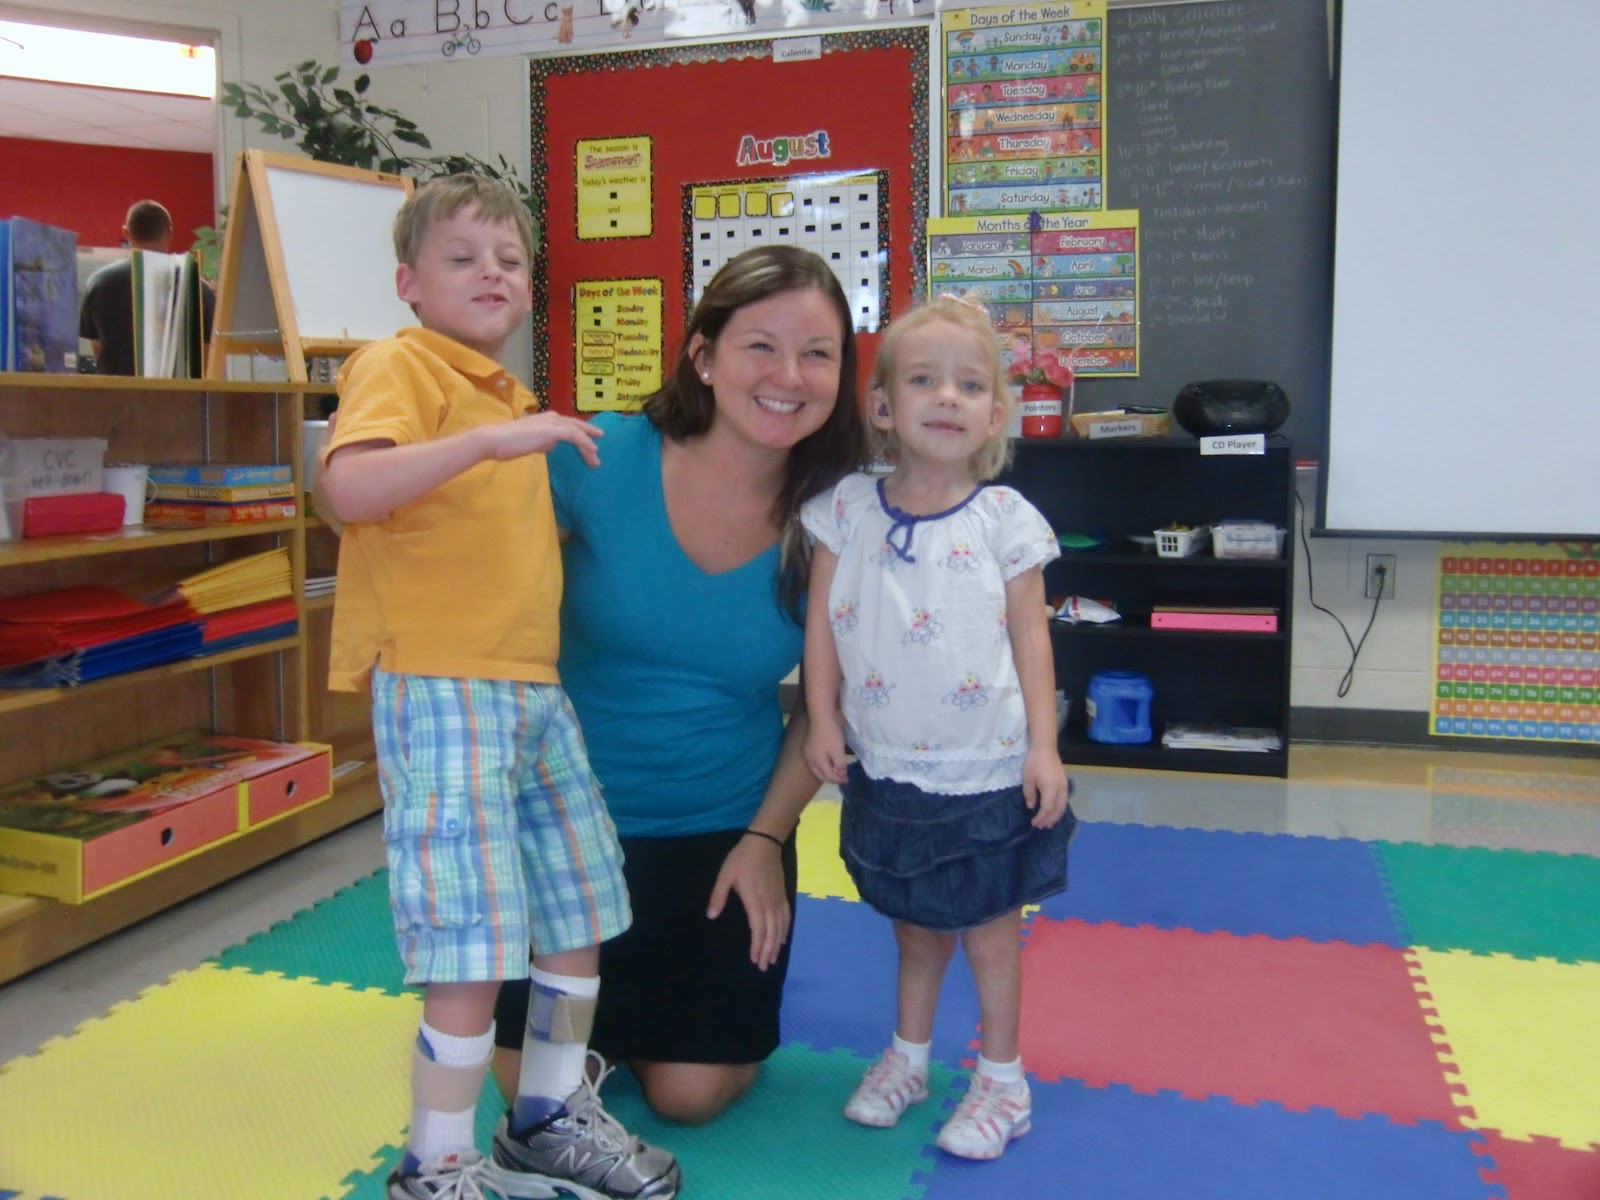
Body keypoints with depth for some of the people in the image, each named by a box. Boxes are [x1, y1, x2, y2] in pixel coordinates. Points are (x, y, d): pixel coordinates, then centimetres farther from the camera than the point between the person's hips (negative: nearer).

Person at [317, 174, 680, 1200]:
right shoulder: (400, 364, -5)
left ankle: (551, 1115, 35)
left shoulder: (508, 397, 20)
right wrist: (491, 438, -31)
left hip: (533, 688, 9)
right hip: (441, 686, -9)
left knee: (581, 915, 15)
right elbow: (347, 486, -25)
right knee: (475, 947, -8)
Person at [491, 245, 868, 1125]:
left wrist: (766, 836, -5)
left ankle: (700, 977, 36)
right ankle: (620, 992, 38)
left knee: (692, 1093, 5)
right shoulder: (601, 461, -18)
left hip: (726, 828, 1)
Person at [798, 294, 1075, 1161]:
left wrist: (1043, 747, -7)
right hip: (886, 769, 2)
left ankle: (1002, 1079, 30)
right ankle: (908, 1055, 41)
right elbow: (822, 621, 1)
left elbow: (1030, 636, -4)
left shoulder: (1004, 519, -7)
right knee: (914, 924, 20)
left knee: (988, 926, 11)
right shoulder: (849, 509, -4)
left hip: (986, 771, -2)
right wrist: (821, 719, -3)